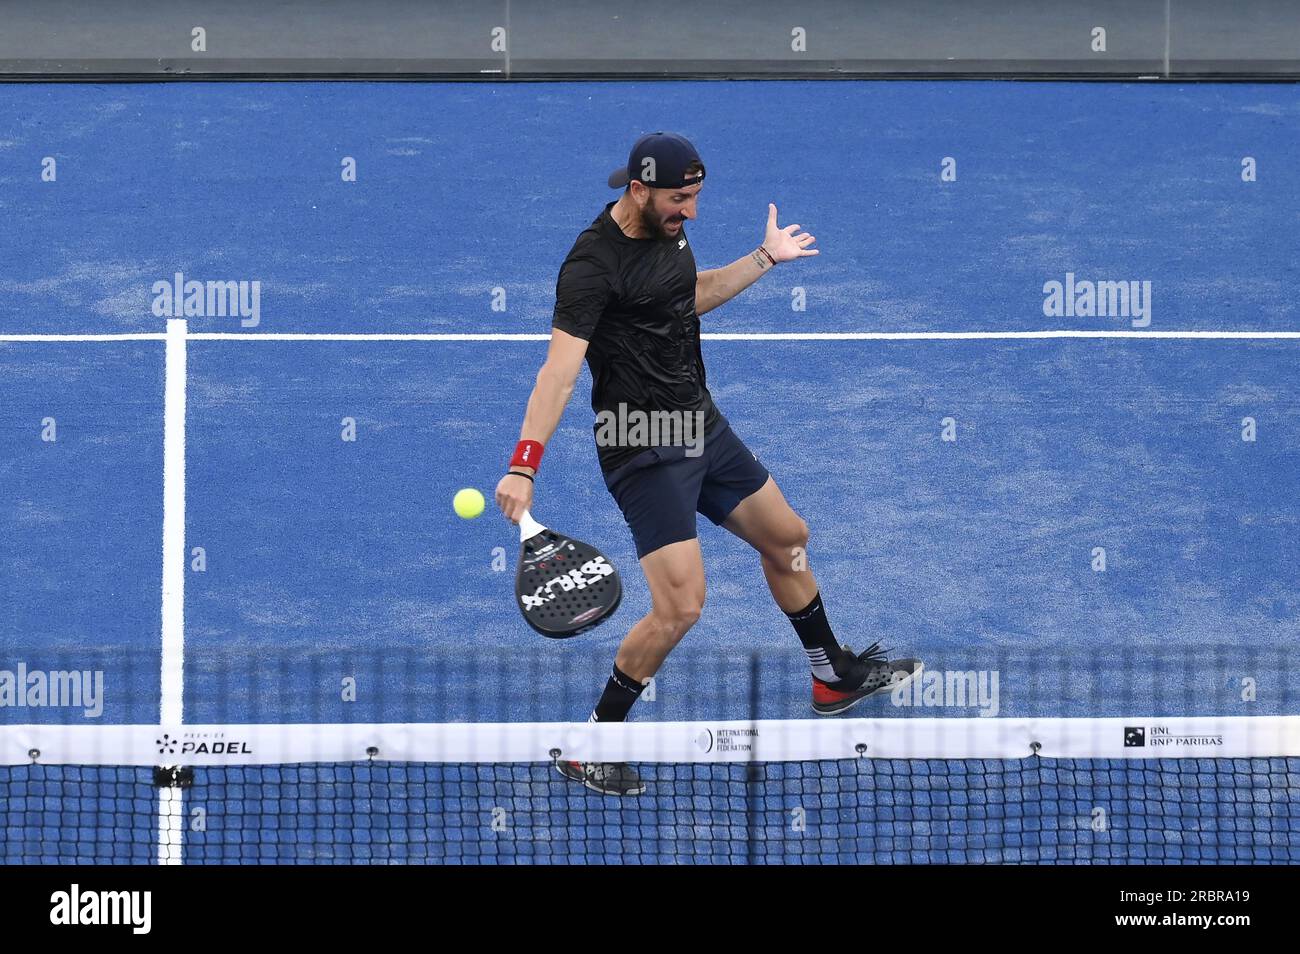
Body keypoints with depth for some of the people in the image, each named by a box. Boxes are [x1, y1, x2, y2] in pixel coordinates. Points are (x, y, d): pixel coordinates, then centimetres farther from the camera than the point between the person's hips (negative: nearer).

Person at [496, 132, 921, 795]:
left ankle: (834, 678, 46)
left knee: (786, 540, 23)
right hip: (644, 450, -9)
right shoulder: (593, 264, -23)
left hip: (703, 428, 9)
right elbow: (560, 369, -32)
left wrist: (766, 257, 29)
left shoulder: (669, 231, 4)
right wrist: (524, 464, -40)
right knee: (679, 606, -16)